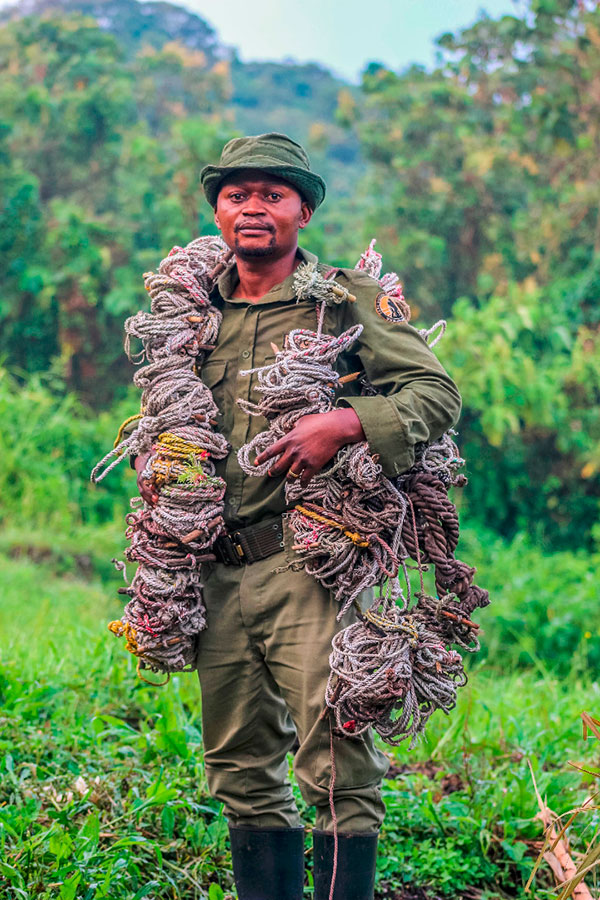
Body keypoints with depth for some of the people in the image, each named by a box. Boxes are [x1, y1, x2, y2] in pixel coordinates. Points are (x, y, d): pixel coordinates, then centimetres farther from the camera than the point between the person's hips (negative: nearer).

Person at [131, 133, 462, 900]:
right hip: (220, 570, 5)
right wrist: (149, 459, 6)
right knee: (241, 769, 12)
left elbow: (438, 392, -5)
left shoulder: (349, 299, 1)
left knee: (336, 769, -7)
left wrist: (343, 423, -20)